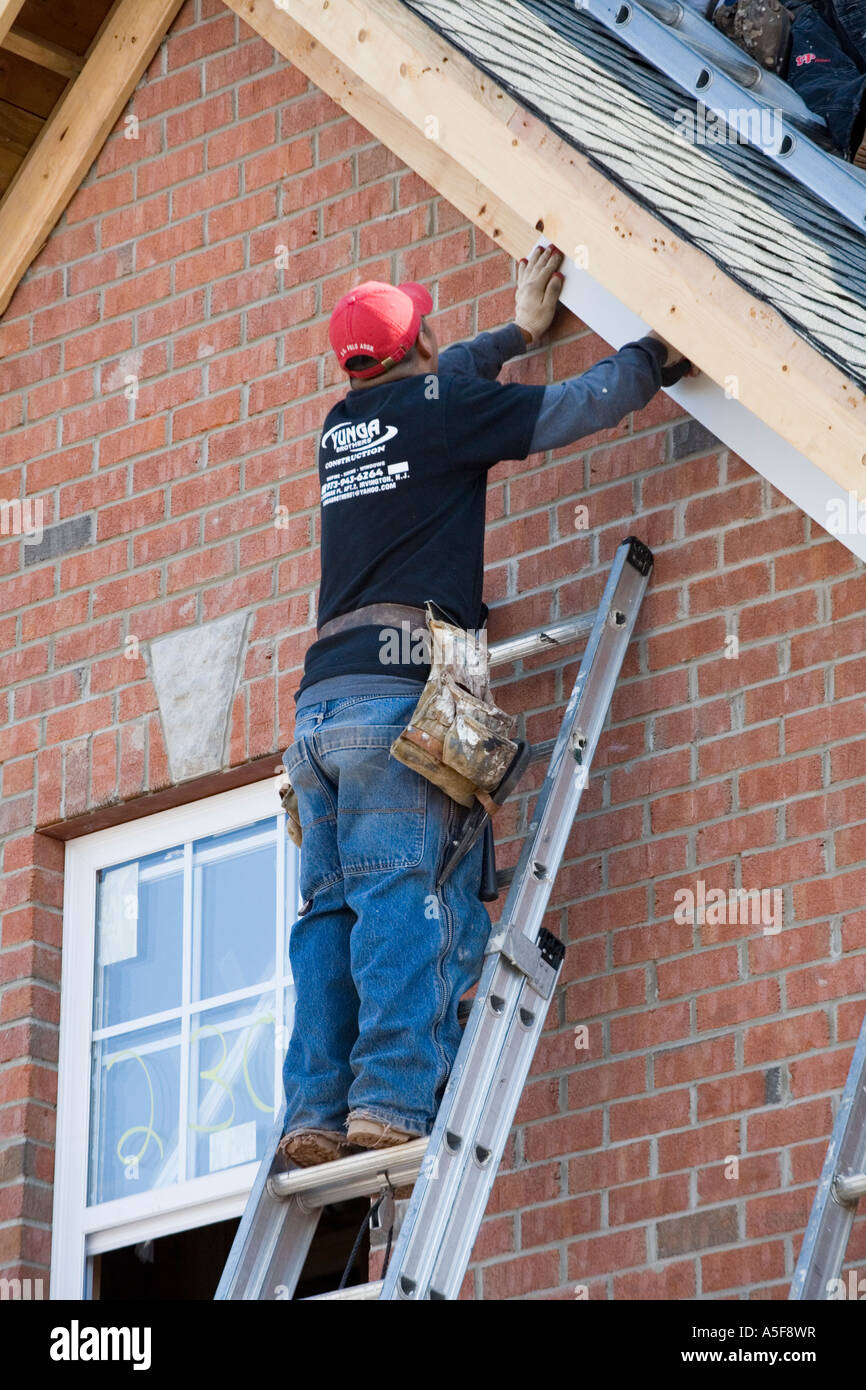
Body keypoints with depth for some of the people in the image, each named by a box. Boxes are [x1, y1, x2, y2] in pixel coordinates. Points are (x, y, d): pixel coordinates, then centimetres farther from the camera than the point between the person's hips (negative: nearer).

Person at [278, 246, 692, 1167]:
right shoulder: (443, 409, 2)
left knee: (333, 909, 2)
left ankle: (315, 1112, -8)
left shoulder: (342, 429, 21)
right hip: (398, 692, -7)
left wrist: (521, 330, 52)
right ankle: (393, 1104, -24)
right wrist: (658, 354, 27)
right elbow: (581, 406, 9)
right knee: (408, 900, -13)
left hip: (319, 702, 7)